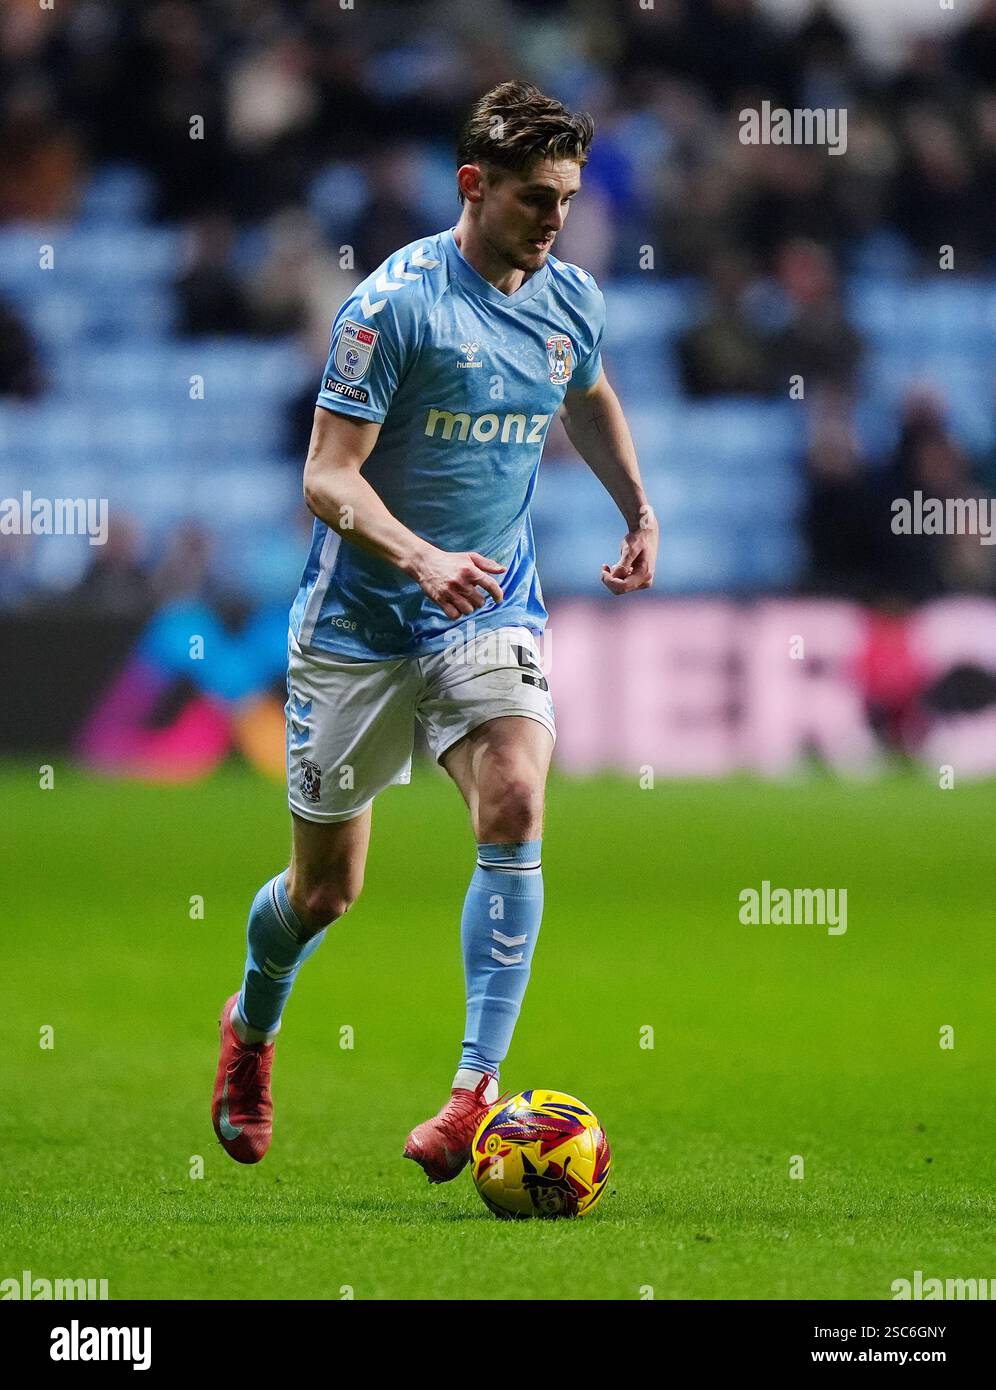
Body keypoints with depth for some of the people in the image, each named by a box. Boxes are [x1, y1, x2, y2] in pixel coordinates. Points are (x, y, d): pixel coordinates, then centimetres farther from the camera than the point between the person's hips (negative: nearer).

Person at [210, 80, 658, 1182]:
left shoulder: (571, 299, 2)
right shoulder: (395, 303, -16)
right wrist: (420, 558, -34)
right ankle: (253, 1023, 42)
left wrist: (638, 512, 26)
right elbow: (328, 478, -19)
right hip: (359, 622, -3)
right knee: (326, 888, 8)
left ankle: (476, 1089, -25)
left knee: (515, 804, -25)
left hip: (494, 611, 3)